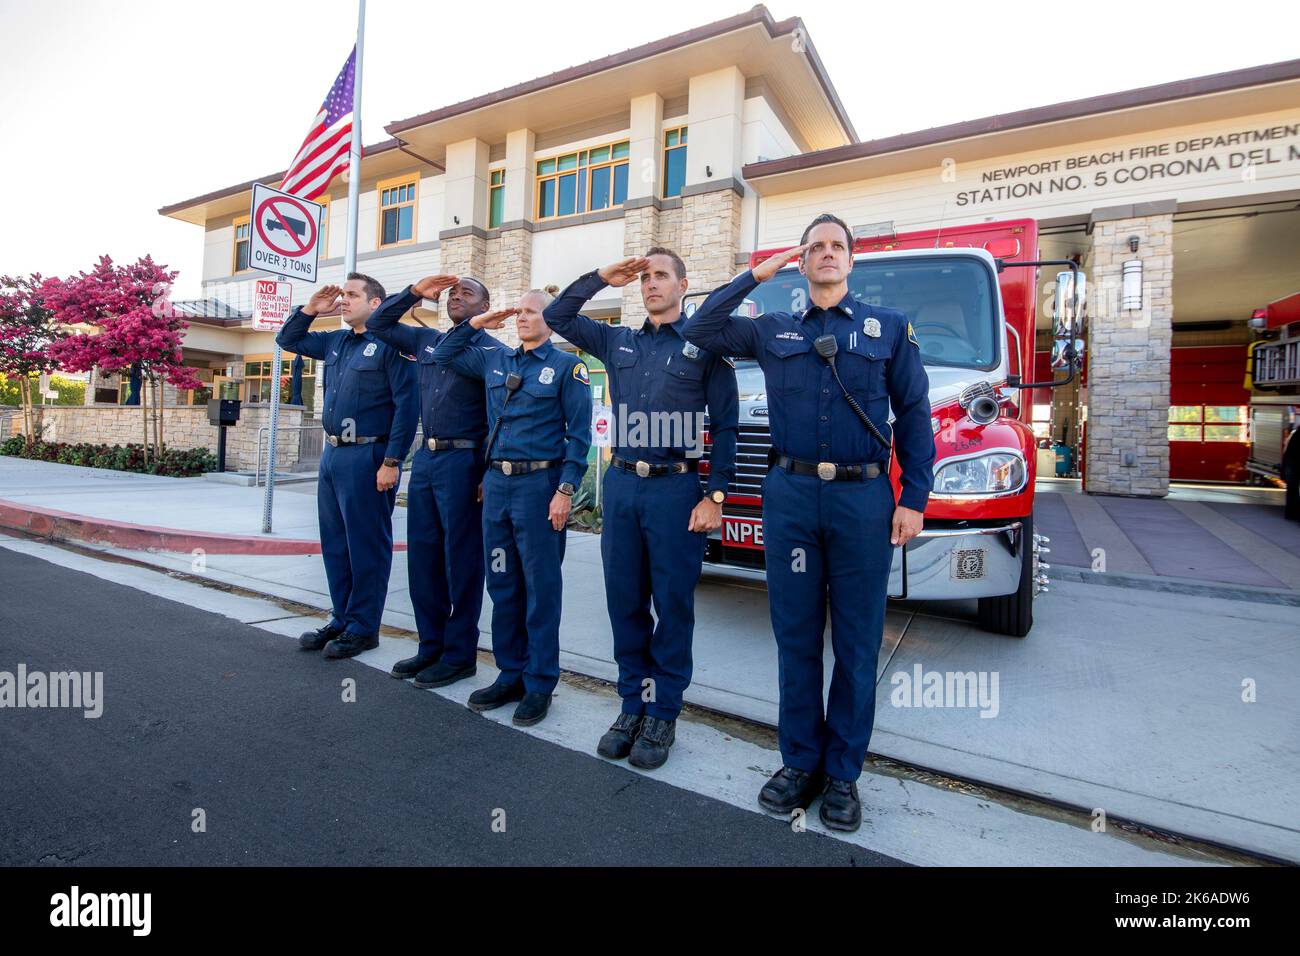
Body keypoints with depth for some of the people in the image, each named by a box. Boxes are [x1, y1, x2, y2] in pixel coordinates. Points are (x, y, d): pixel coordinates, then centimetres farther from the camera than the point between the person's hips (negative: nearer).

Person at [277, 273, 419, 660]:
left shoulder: (388, 344, -9)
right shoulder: (335, 342, 15)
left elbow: (406, 405, -16)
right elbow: (288, 340, 30)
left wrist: (392, 461, -20)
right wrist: (310, 308, 13)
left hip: (367, 458, -9)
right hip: (332, 454, 9)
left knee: (366, 546, 0)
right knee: (334, 543, 14)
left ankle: (363, 628, 12)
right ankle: (342, 620, 27)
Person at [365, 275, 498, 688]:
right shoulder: (426, 340, 15)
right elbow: (377, 325, 24)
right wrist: (414, 292, 12)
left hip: (463, 461, -7)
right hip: (425, 457, 7)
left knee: (461, 560, 1)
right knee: (422, 555, 12)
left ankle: (460, 654, 14)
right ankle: (431, 645, 26)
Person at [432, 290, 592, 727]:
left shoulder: (566, 366, -1)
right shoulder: (494, 360, 15)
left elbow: (579, 433, -7)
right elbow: (443, 355, 25)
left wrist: (566, 490, -15)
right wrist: (475, 323, 12)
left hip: (539, 484, -6)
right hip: (496, 482, 6)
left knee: (541, 588, 1)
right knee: (502, 584, 11)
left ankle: (540, 683, 13)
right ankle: (510, 674, 25)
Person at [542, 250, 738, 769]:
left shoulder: (705, 346, 2)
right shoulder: (617, 341, 15)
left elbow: (725, 426, -1)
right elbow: (556, 317, 19)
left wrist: (715, 495, -8)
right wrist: (601, 277, 10)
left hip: (676, 488, -4)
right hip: (620, 484, 4)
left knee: (672, 604, 3)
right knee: (625, 601, 9)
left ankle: (663, 714, 18)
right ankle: (633, 704, 24)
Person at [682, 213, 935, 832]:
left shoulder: (890, 328, 10)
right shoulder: (773, 330, 14)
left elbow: (914, 416, 7)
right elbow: (700, 330, 12)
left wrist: (915, 498, -2)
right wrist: (756, 276, 10)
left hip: (864, 498, -1)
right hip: (790, 496, 1)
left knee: (856, 641, 6)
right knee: (795, 635, 8)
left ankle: (842, 772, 22)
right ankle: (800, 761, 23)